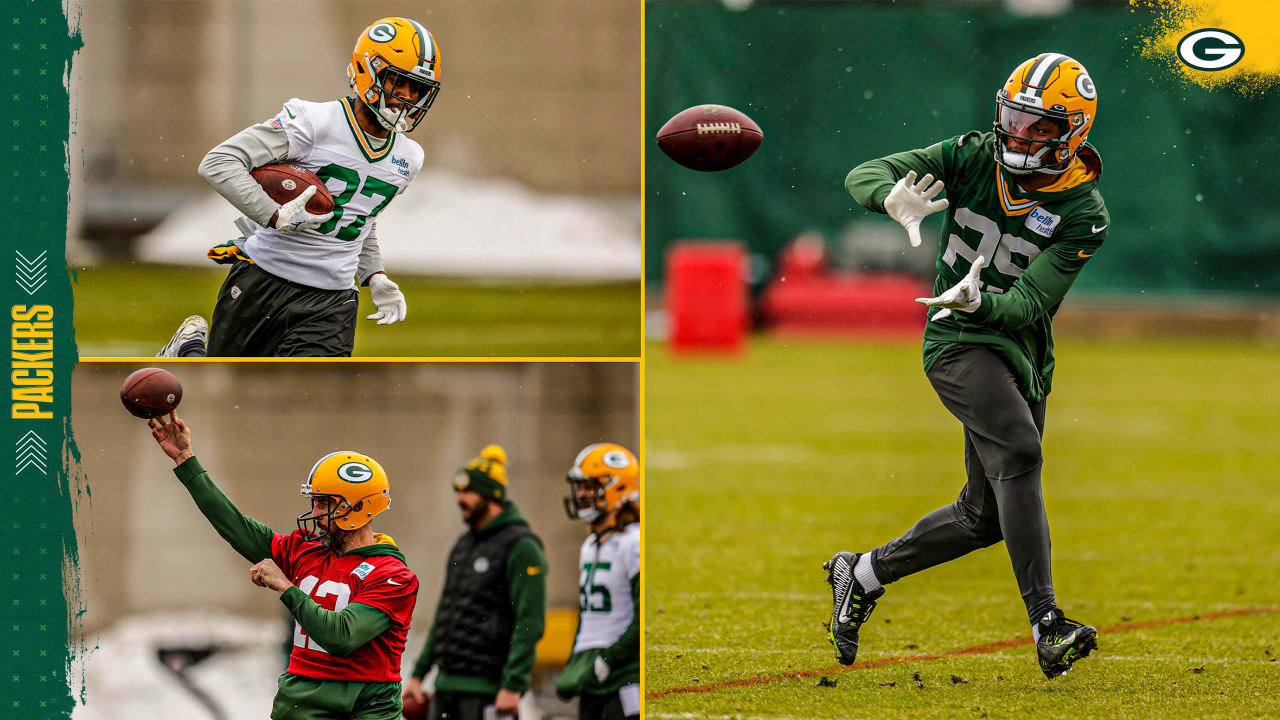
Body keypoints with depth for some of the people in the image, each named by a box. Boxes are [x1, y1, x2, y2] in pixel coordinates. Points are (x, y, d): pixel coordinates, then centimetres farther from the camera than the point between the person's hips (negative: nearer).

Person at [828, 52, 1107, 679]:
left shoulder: (1084, 214, -9)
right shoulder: (974, 157, -6)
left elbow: (1032, 303, -17)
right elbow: (862, 176, -8)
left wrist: (981, 300, -38)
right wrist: (895, 198, -31)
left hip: (1023, 355, 4)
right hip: (959, 343, -4)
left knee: (984, 518, 8)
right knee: (1018, 451, -28)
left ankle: (863, 573, 31)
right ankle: (1047, 627, -36)